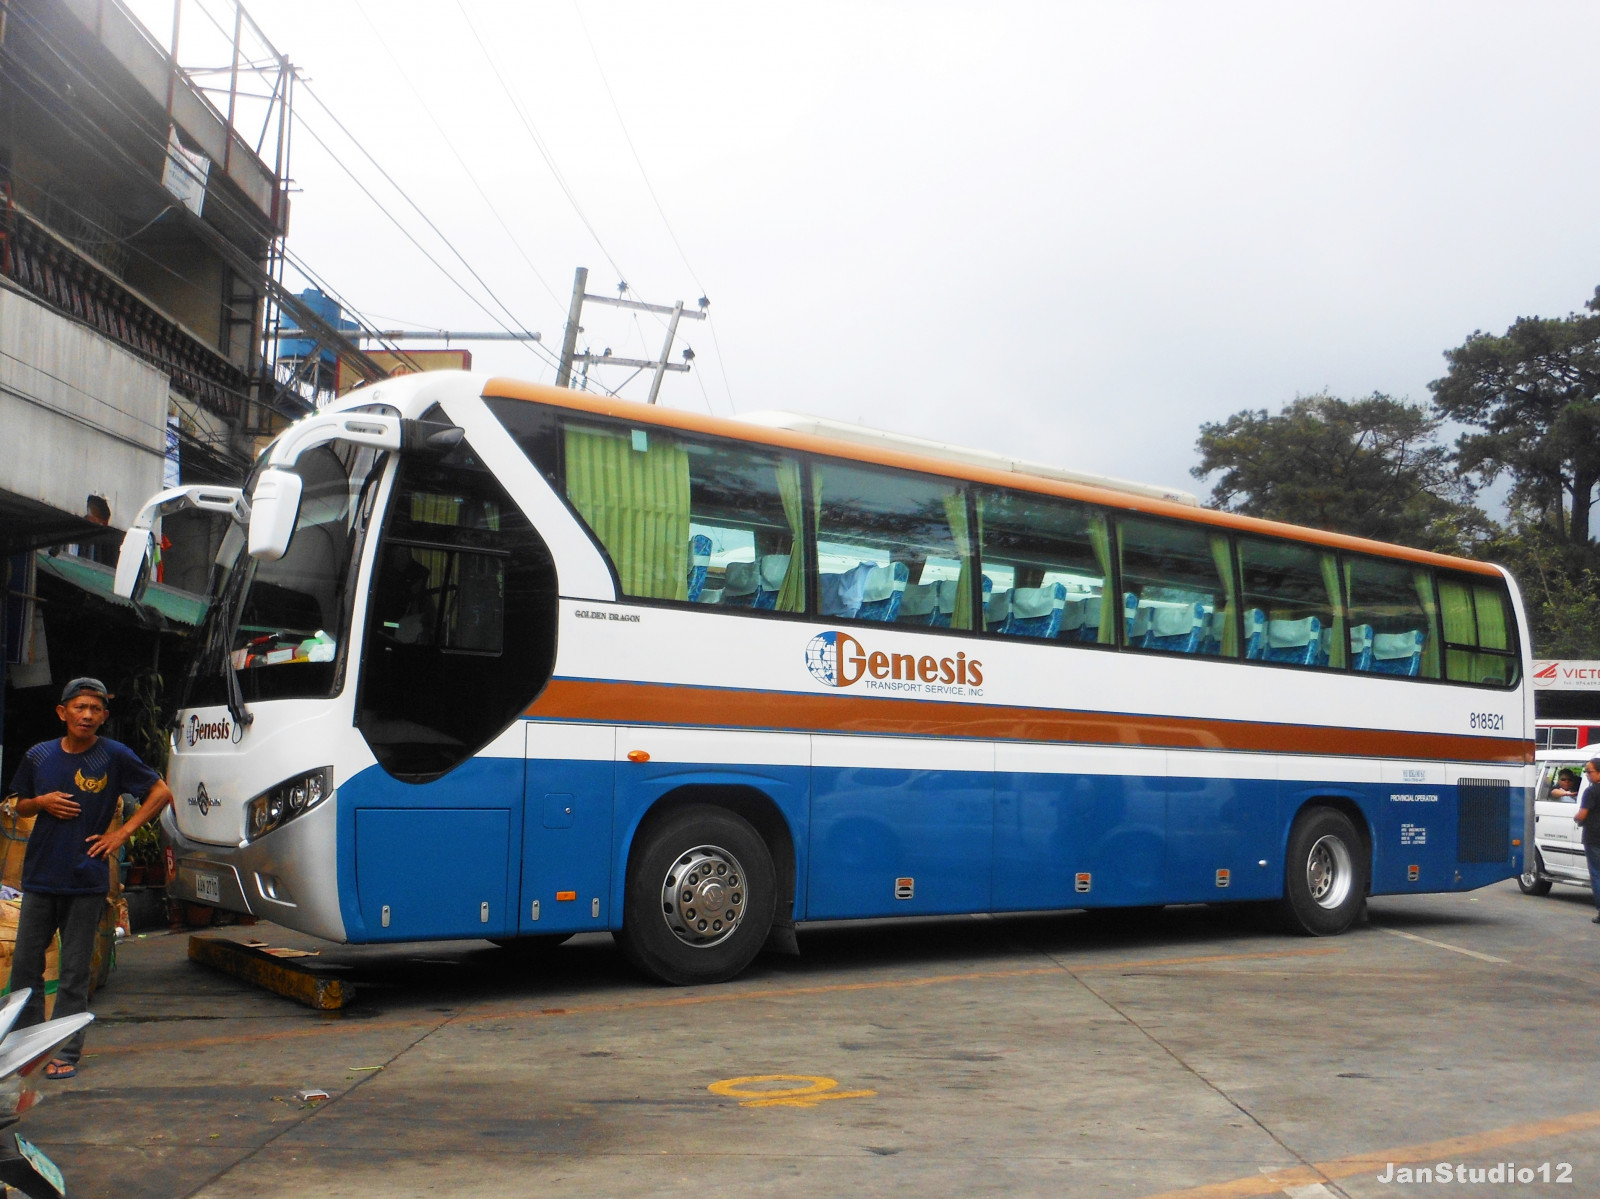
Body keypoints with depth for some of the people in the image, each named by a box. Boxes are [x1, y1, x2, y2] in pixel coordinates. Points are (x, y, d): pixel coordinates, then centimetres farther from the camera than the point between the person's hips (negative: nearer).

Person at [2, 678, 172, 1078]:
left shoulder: (114, 756, -3)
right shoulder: (39, 756, 6)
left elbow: (162, 793, 2)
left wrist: (123, 833, -3)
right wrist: (42, 802, -4)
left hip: (87, 881, -3)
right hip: (39, 876, 3)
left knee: (75, 973, 2)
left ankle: (66, 1053, 9)